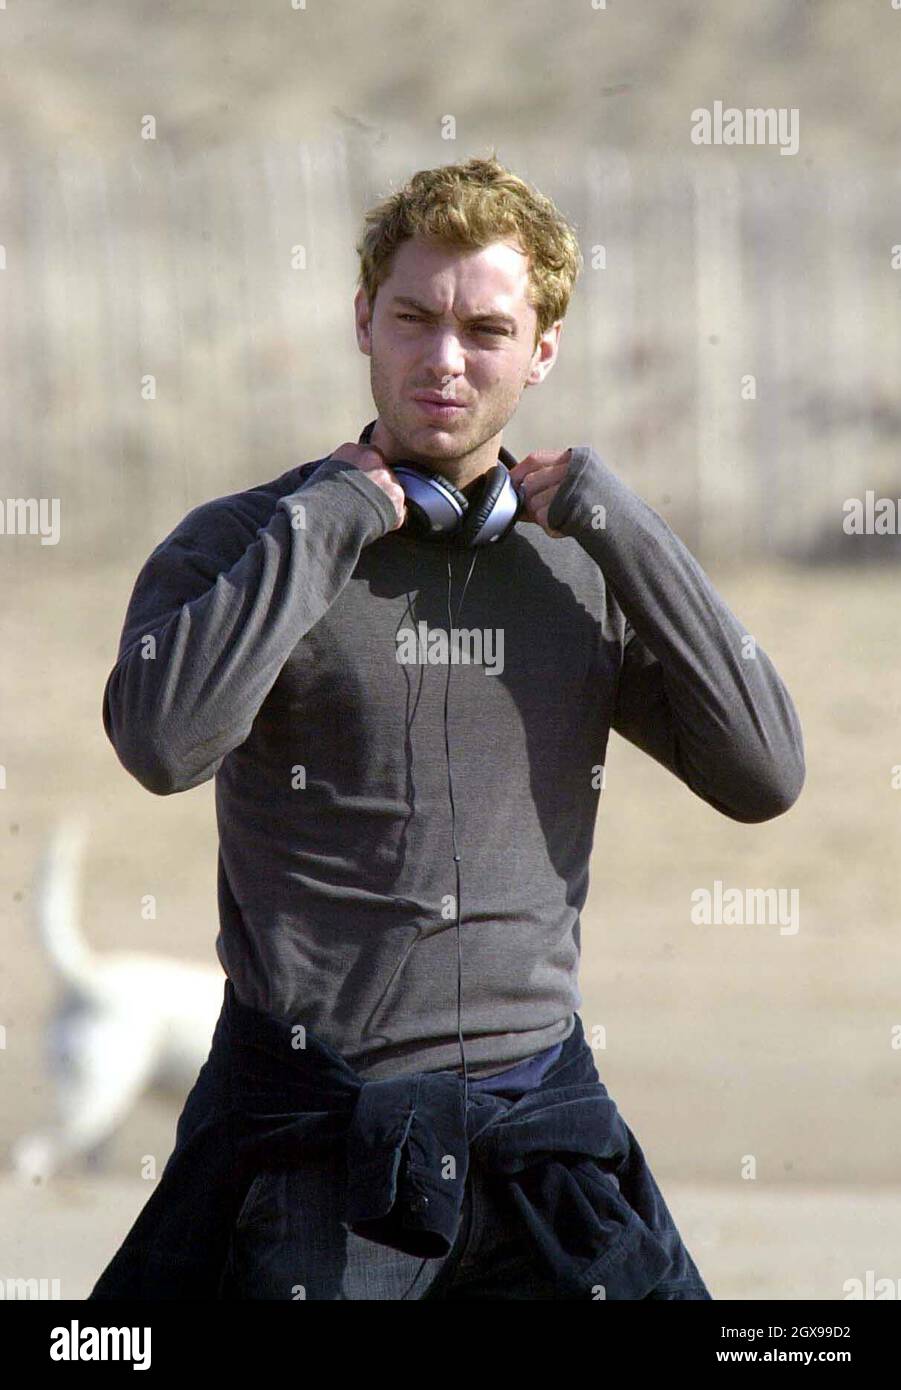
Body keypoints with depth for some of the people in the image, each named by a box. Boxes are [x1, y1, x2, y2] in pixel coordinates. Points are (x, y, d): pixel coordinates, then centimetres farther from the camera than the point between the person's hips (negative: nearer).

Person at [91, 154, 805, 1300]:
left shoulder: (583, 567, 10)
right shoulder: (235, 545, -1)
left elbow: (764, 777, 0)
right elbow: (163, 741, -21)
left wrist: (622, 530, -3)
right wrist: (327, 518, -13)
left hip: (543, 1116, 3)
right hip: (319, 1139, -3)